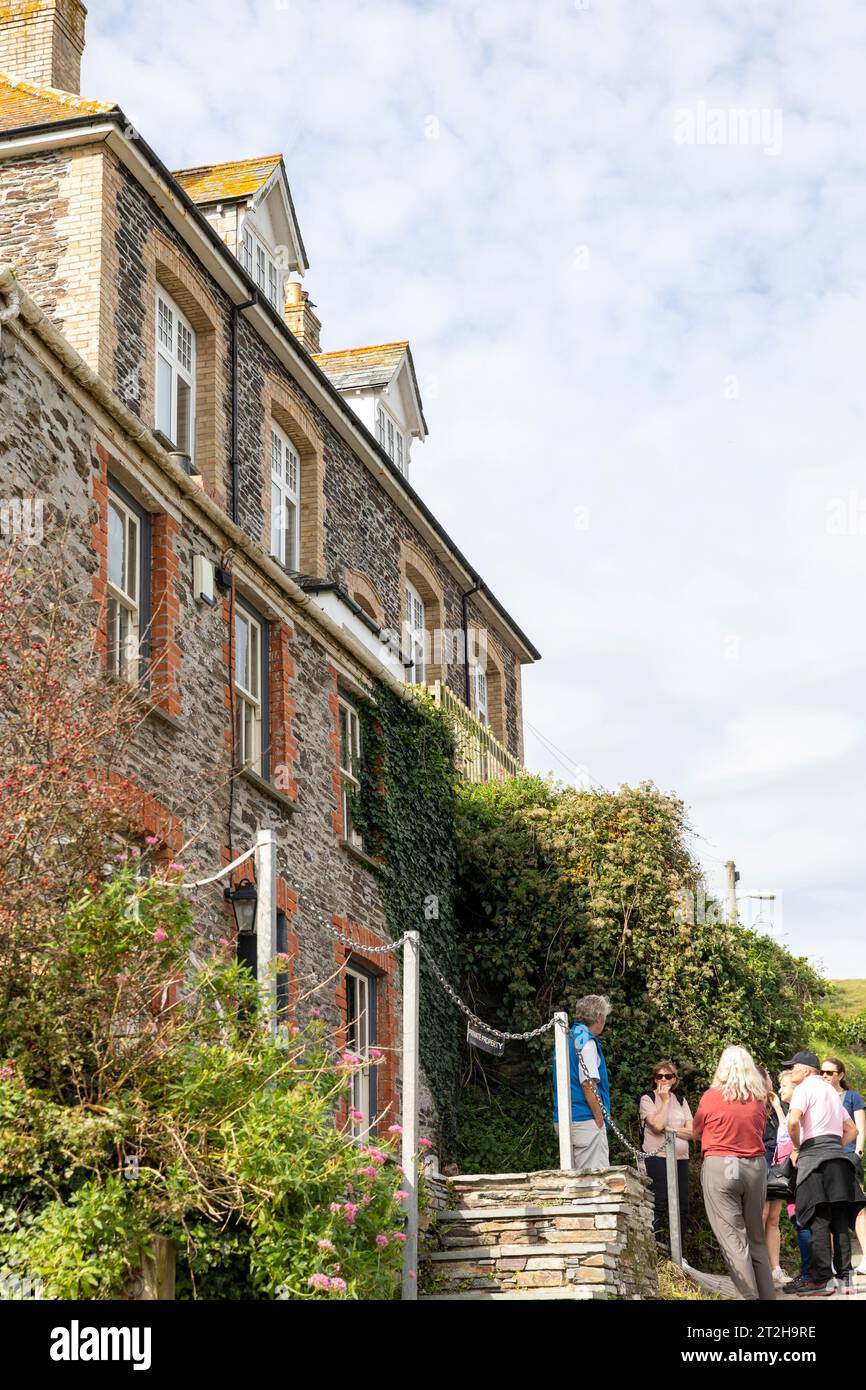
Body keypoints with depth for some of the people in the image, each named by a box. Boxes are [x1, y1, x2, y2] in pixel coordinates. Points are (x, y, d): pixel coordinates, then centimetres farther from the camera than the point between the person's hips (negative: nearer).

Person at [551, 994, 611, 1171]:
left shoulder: (567, 1038, 18)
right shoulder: (586, 1041, -10)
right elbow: (588, 1084, -17)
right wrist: (600, 1120, -12)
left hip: (563, 1120, 9)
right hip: (585, 1122, -9)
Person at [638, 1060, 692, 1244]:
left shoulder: (681, 1101, 16)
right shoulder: (647, 1099, 1)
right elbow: (658, 1125, -13)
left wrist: (672, 1130, -8)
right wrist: (665, 1100, -7)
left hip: (680, 1158, 5)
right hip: (657, 1157, -5)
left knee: (682, 1206, 2)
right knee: (659, 1203, -13)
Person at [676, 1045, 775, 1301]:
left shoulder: (712, 1096, -3)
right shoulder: (758, 1099, 7)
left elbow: (696, 1132, 11)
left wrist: (676, 1131, 30)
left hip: (721, 1167, -4)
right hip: (755, 1167, 4)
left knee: (733, 1240, -4)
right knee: (756, 1239, 14)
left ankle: (750, 1297, -10)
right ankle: (767, 1296, 12)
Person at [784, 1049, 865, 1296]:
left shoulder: (804, 1088, -2)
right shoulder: (831, 1091, 23)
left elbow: (793, 1121, -19)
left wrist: (796, 1148, -5)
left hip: (814, 1157, -7)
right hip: (838, 1155, 7)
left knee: (819, 1221, -8)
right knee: (840, 1220, 5)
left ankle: (822, 1280, -11)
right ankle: (844, 1277, 4)